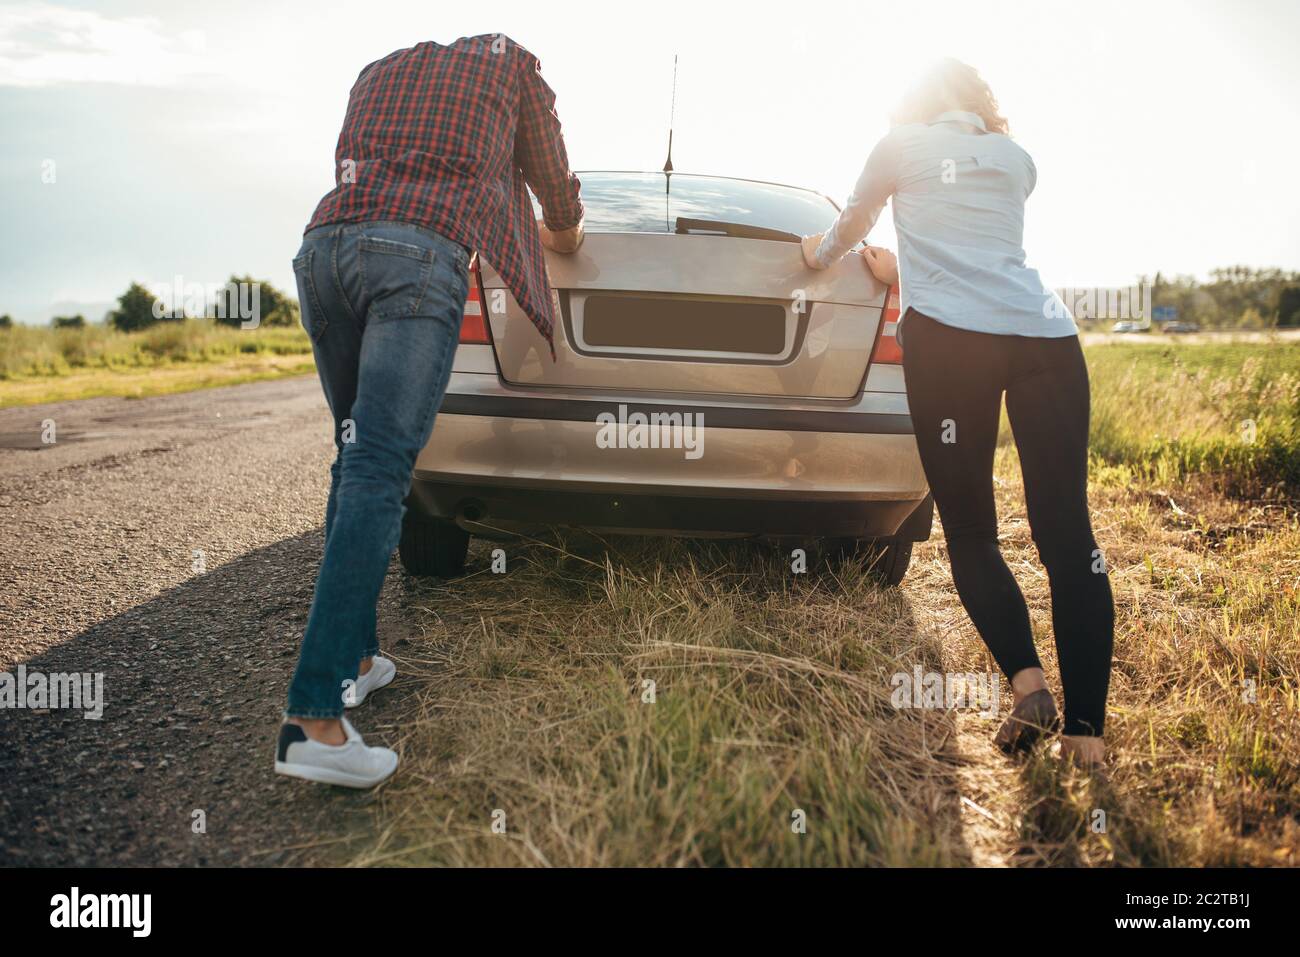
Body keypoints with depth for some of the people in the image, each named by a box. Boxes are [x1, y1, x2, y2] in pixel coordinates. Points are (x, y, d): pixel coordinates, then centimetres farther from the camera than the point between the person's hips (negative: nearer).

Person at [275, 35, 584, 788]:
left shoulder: (381, 71, 36)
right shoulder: (511, 62, 24)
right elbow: (556, 188, 28)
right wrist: (568, 238, 52)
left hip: (325, 246, 6)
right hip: (419, 254, -5)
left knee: (358, 462, 15)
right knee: (378, 473, -14)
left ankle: (353, 657, 15)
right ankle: (315, 715, -20)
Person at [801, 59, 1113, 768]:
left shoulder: (902, 144, 17)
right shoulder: (1016, 160, 27)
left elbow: (851, 225, 31)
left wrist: (820, 253, 52)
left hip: (949, 337, -3)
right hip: (1045, 335, 3)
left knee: (971, 531, 7)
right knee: (1067, 532, 0)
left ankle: (1028, 684, -10)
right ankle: (1085, 729, -3)